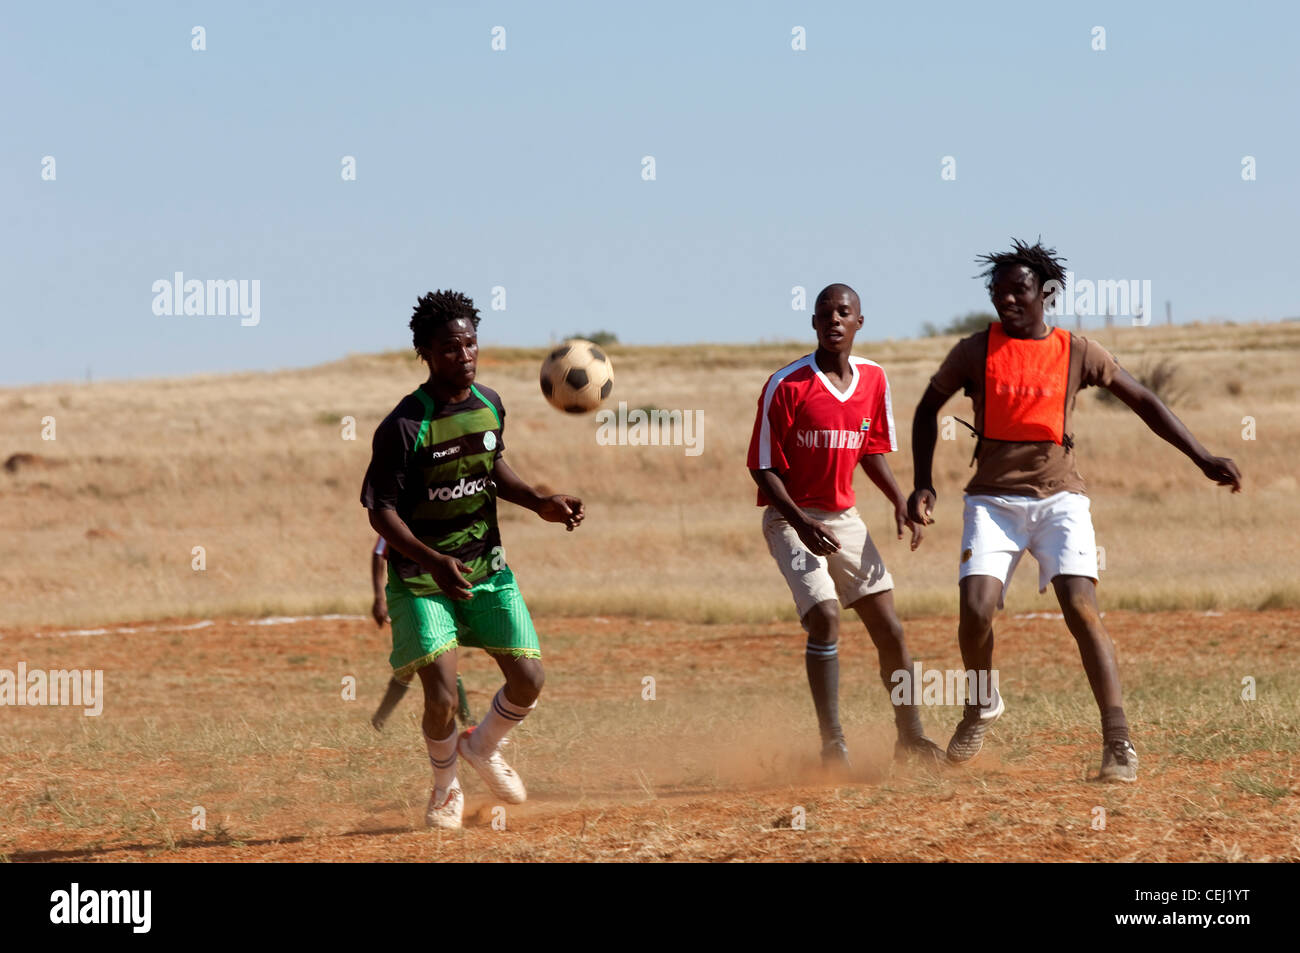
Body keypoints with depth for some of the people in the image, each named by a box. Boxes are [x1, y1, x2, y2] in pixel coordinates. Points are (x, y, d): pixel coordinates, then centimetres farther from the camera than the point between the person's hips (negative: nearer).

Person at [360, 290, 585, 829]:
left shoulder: (489, 406, 0)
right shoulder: (404, 427, -19)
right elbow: (381, 511, -17)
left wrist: (540, 504, 3)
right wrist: (432, 561, -31)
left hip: (486, 566, 5)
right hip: (420, 577, -5)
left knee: (529, 682, -5)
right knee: (442, 698, -16)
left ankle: (482, 749, 28)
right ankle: (445, 788, 16)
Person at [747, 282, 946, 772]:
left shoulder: (873, 379, 3)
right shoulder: (787, 385, -15)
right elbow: (763, 466, -11)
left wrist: (901, 503, 1)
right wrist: (802, 523, -22)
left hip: (843, 517, 6)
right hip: (791, 518, -6)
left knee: (889, 627, 4)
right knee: (825, 616, -21)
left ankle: (910, 735, 20)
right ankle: (833, 746, -15)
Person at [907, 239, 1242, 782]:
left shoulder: (1077, 352, 3)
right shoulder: (975, 352, 3)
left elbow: (1142, 401, 9)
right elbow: (929, 408, 15)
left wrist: (1200, 457, 3)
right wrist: (923, 483, 5)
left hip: (1058, 497, -1)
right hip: (993, 498, 1)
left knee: (1081, 608, -18)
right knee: (976, 609, -15)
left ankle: (1118, 742, -20)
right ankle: (981, 707, 16)